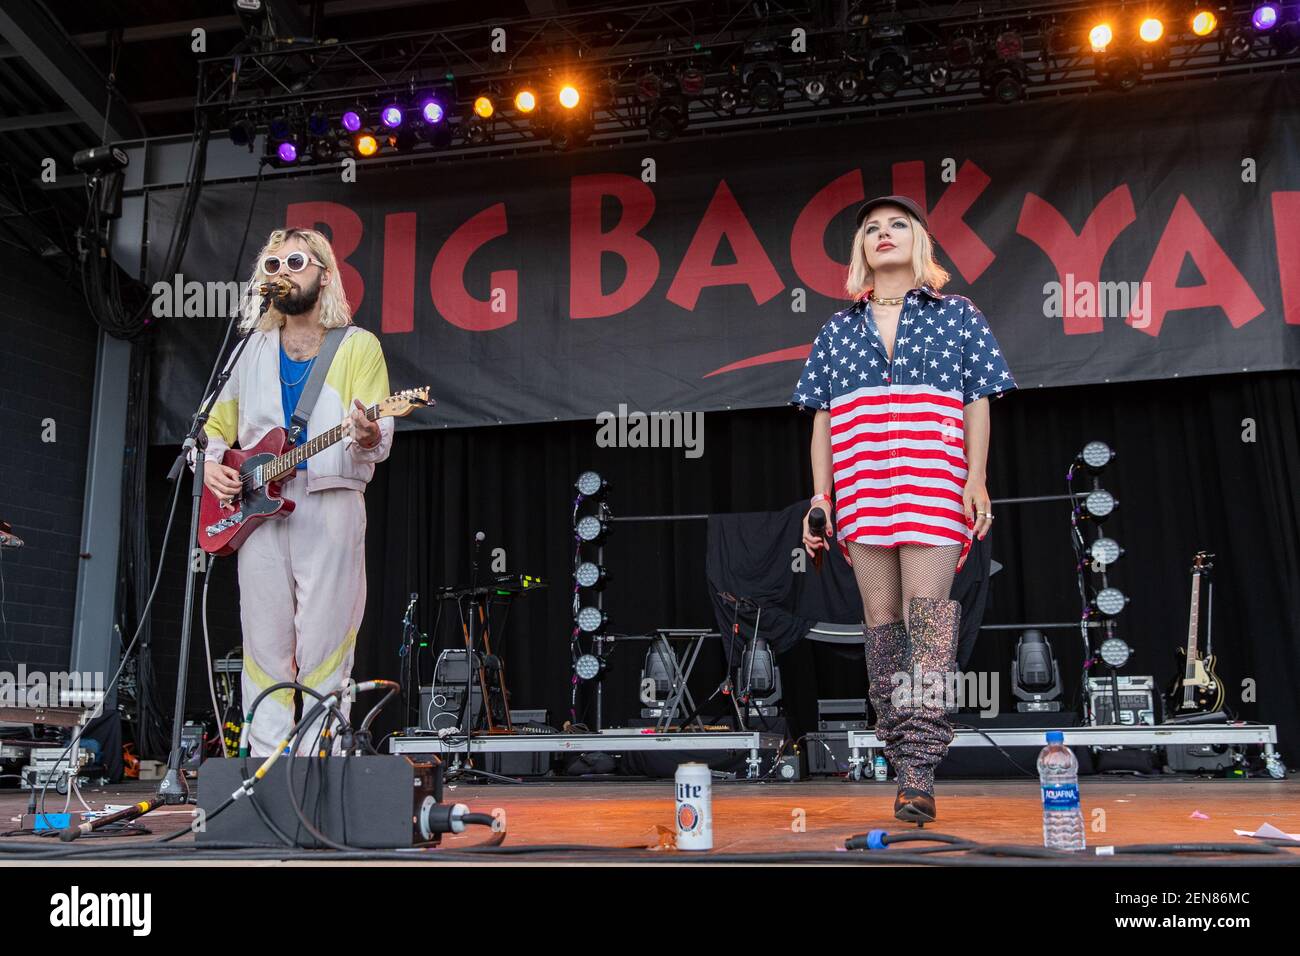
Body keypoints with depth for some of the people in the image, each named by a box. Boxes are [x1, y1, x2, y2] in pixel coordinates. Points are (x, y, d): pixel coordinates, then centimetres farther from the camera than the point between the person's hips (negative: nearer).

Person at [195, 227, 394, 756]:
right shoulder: (254, 349, 18)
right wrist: (209, 464, 5)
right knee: (265, 647, 3)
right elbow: (217, 425, 25)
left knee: (323, 649, -4)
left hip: (330, 504, -4)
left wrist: (366, 435, -27)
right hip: (255, 508, 4)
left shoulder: (358, 346, 5)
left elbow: (381, 443, -4)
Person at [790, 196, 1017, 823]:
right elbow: (823, 418, 16)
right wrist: (821, 496, 7)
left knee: (927, 613, -12)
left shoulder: (957, 315, 13)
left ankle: (919, 768, -11)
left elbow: (977, 405, 7)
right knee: (880, 621, 2)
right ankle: (903, 763, 9)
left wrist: (976, 480, -5)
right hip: (860, 491, 3)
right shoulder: (837, 329, 18)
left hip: (935, 487, -3)